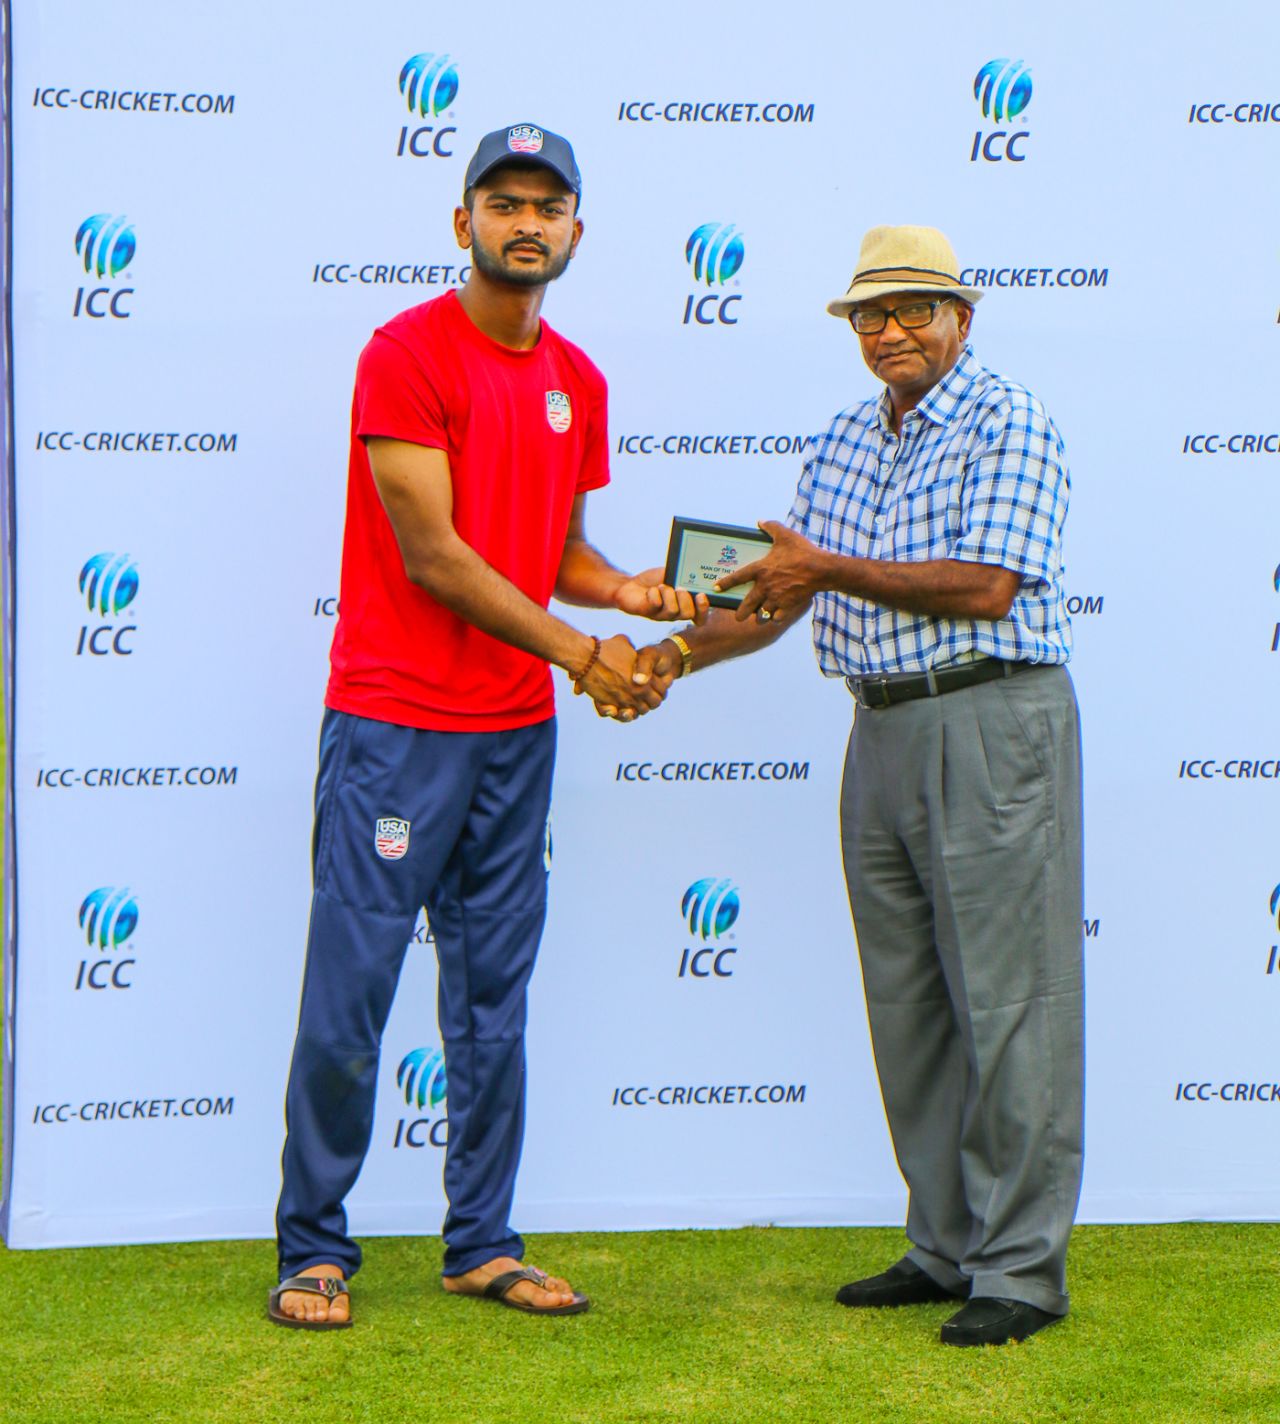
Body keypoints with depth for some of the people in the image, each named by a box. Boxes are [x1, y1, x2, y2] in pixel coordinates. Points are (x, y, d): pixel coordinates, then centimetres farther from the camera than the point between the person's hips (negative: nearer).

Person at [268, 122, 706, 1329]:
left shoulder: (576, 382, 13)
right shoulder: (406, 354, -9)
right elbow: (433, 556, -14)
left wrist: (630, 591, -1)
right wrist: (580, 653, -12)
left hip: (516, 733, 7)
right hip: (394, 728, -6)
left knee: (494, 1002, 10)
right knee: (349, 997, -3)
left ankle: (483, 1245, 19)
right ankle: (312, 1250, 8)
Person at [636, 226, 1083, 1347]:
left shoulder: (1007, 423, -6)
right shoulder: (844, 441, 16)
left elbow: (984, 587, -16)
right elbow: (782, 596, 18)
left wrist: (827, 565, -12)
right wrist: (676, 652, 4)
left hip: (993, 721, -8)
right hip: (882, 732, 8)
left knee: (1006, 1001, -6)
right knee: (906, 1001, 10)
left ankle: (1022, 1269, -1)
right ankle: (947, 1246, 19)